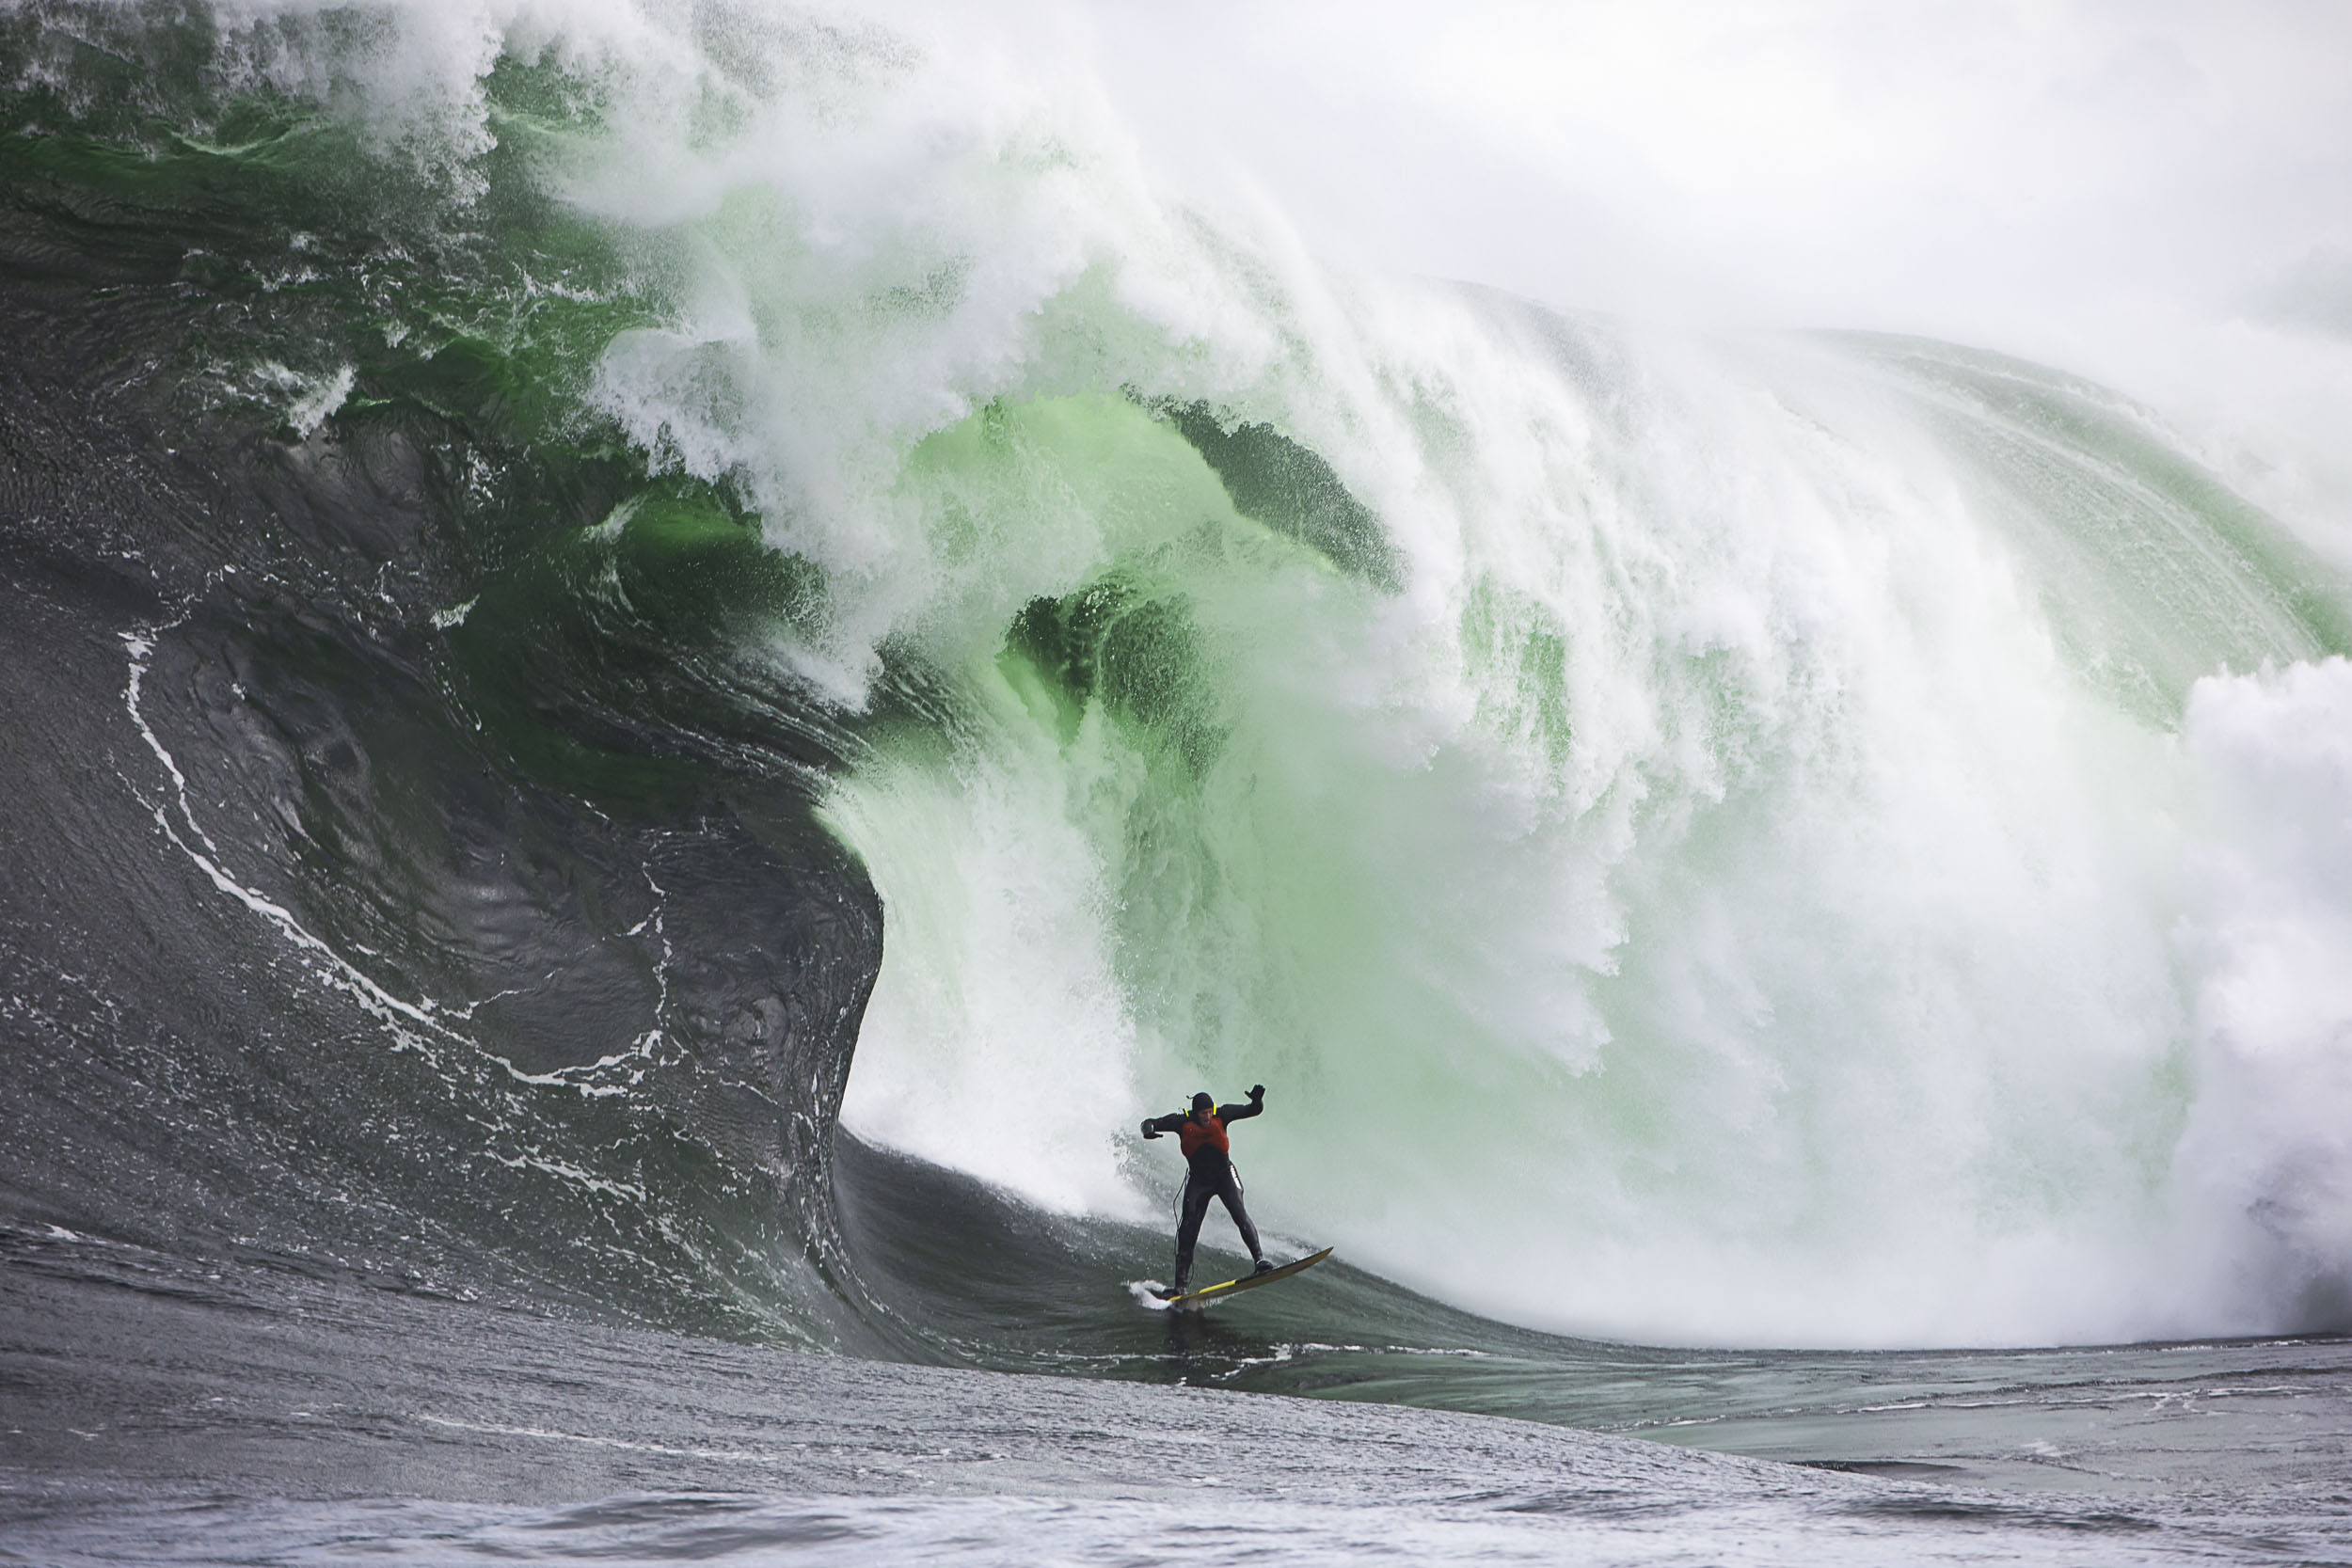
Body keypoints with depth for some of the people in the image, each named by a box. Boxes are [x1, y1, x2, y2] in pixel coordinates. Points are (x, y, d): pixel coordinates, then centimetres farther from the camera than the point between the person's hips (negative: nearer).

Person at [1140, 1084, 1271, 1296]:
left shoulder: (1221, 1115, -14)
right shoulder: (1182, 1121, -14)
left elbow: (1254, 1110, -13)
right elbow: (1150, 1123, -11)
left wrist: (1257, 1099, -36)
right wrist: (1149, 1130, -35)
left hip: (1224, 1175, -1)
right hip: (1198, 1180, 1)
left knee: (1239, 1214, -25)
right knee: (1188, 1229, -9)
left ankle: (1259, 1259, -29)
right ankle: (1182, 1284, -7)